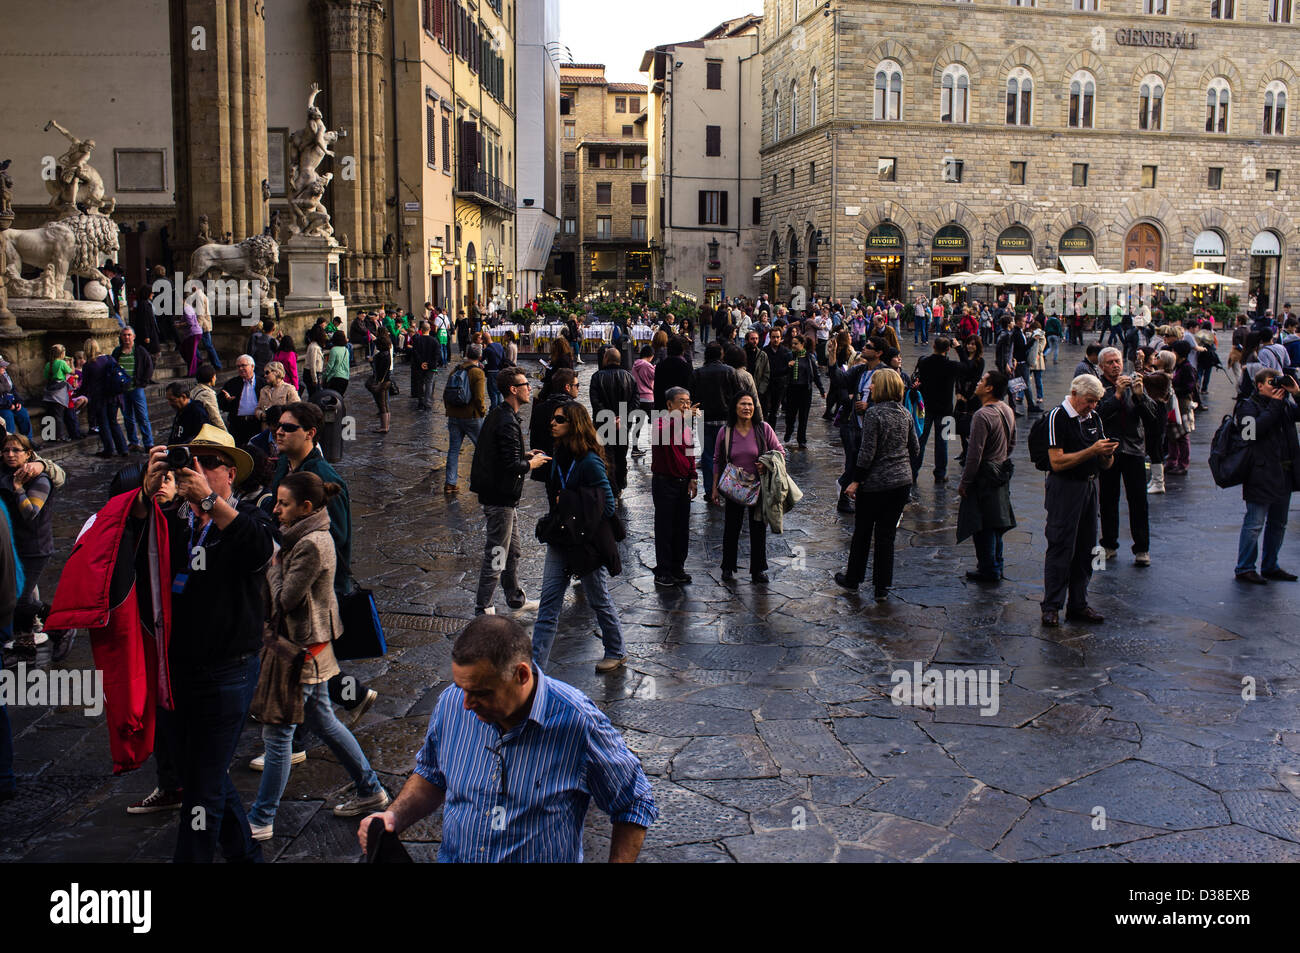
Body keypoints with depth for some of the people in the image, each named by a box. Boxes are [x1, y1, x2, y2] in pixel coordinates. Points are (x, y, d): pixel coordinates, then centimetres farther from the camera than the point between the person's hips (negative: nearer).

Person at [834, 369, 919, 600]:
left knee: (862, 532, 12)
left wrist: (856, 481, -11)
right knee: (887, 535, 10)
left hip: (875, 483, -5)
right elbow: (915, 449, 9)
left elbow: (867, 452, -17)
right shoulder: (905, 414, 4)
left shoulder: (873, 414, -15)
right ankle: (882, 588, 12)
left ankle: (853, 578, 27)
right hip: (902, 482, 5)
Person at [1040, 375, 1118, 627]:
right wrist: (1092, 451, -21)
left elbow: (1105, 465, 14)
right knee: (1060, 548, -4)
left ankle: (1078, 604, 18)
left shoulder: (1094, 417, 12)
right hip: (1064, 489, -7)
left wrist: (1107, 454, -9)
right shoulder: (1057, 417, -10)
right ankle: (1051, 606, 3)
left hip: (1089, 487, 7)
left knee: (1085, 549, 9)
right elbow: (1057, 462, -18)